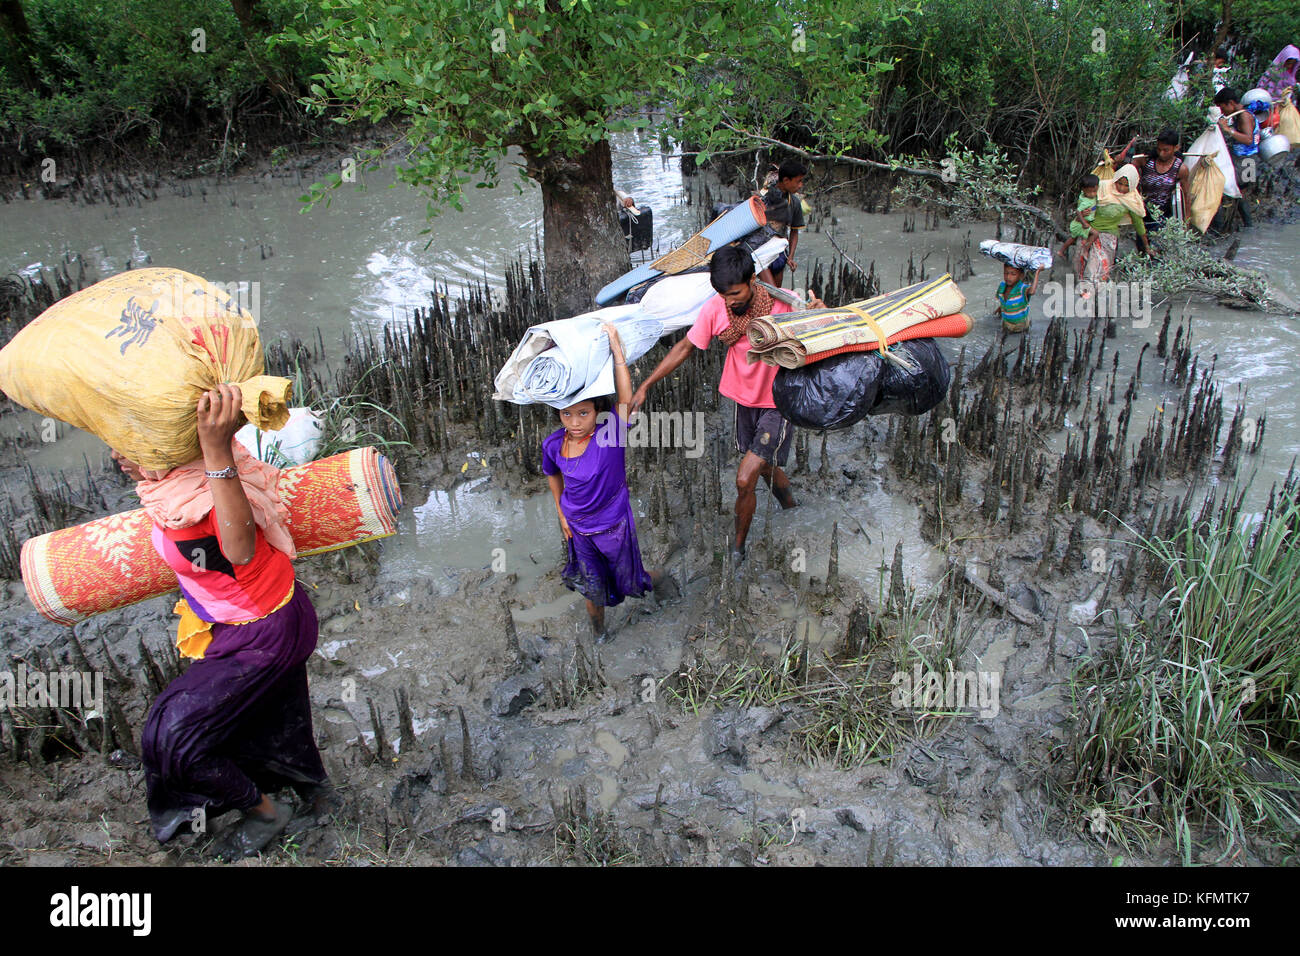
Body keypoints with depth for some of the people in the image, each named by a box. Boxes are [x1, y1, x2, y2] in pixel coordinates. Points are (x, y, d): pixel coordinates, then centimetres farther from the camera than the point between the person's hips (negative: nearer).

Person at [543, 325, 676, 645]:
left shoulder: (611, 432, -26)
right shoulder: (554, 444, -15)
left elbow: (626, 399, -45)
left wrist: (616, 348, -48)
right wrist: (561, 512, 9)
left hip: (614, 524, -3)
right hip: (579, 528, 3)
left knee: (629, 583, 18)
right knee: (593, 588, 21)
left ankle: (657, 579, 52)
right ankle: (598, 630, 50)